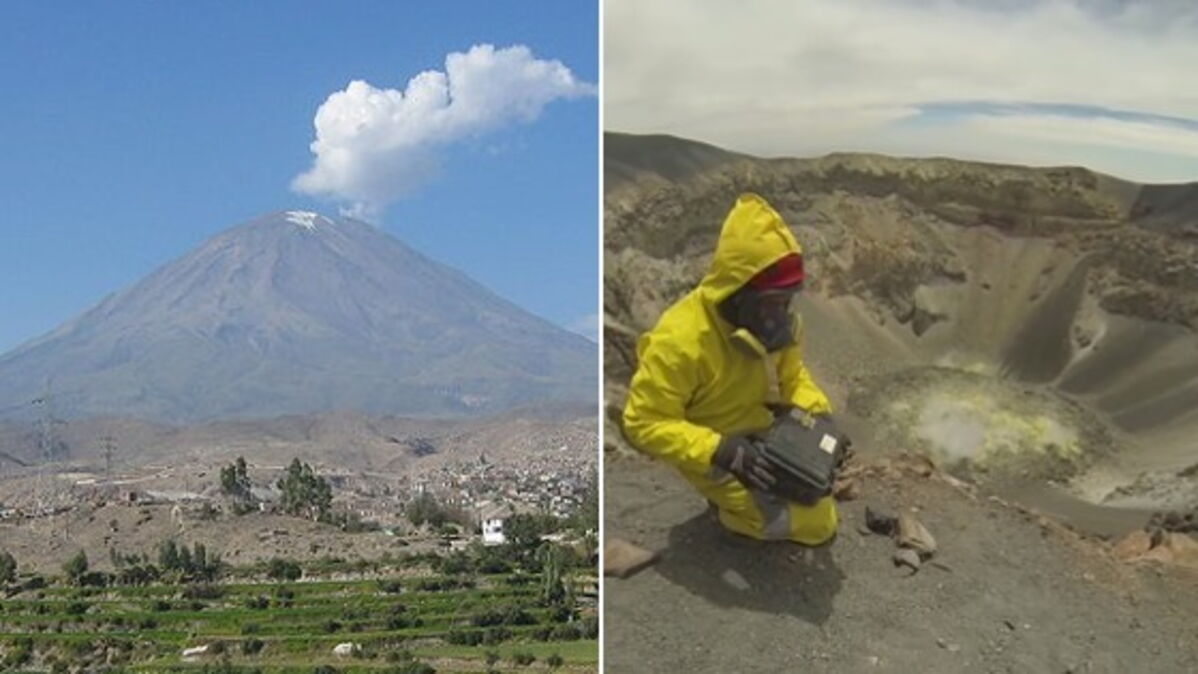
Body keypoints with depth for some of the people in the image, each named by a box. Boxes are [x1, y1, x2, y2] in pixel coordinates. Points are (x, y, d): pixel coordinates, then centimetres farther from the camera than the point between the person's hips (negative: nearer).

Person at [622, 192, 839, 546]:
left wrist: (818, 415, -18)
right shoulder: (681, 341, -34)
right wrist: (719, 451, -39)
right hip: (710, 454, -7)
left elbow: (792, 375, 3)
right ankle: (726, 498, 7)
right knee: (815, 525, -8)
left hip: (762, 436, 7)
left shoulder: (774, 320, -14)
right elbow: (644, 424, -29)